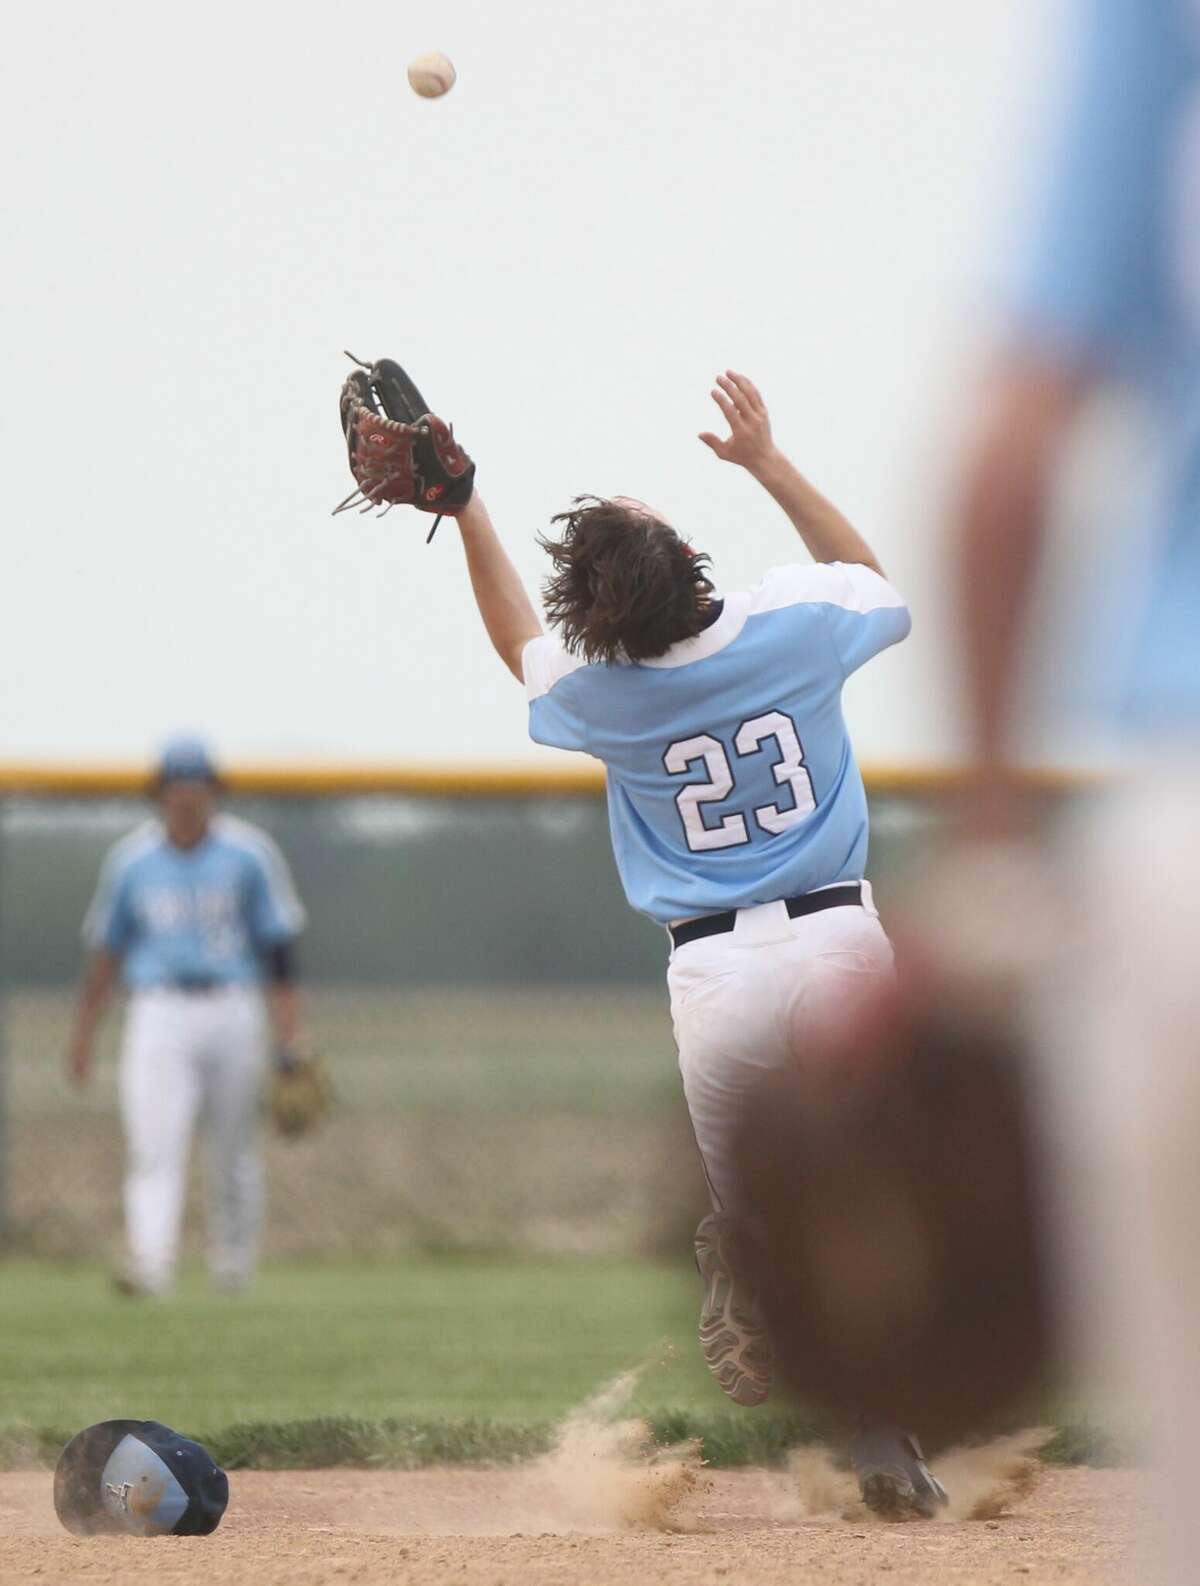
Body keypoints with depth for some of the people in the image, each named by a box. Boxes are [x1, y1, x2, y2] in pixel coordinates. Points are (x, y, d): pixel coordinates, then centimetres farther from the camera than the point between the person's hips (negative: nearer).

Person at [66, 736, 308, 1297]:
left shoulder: (248, 854, 1)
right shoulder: (131, 860, 4)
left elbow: (278, 942, 2)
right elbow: (105, 951, 12)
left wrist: (289, 1034, -6)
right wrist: (82, 1034, 10)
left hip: (232, 1013, 0)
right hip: (159, 1013, 0)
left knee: (233, 1151, 8)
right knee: (153, 1148, -15)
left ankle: (233, 1264, 26)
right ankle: (149, 1265, -25)